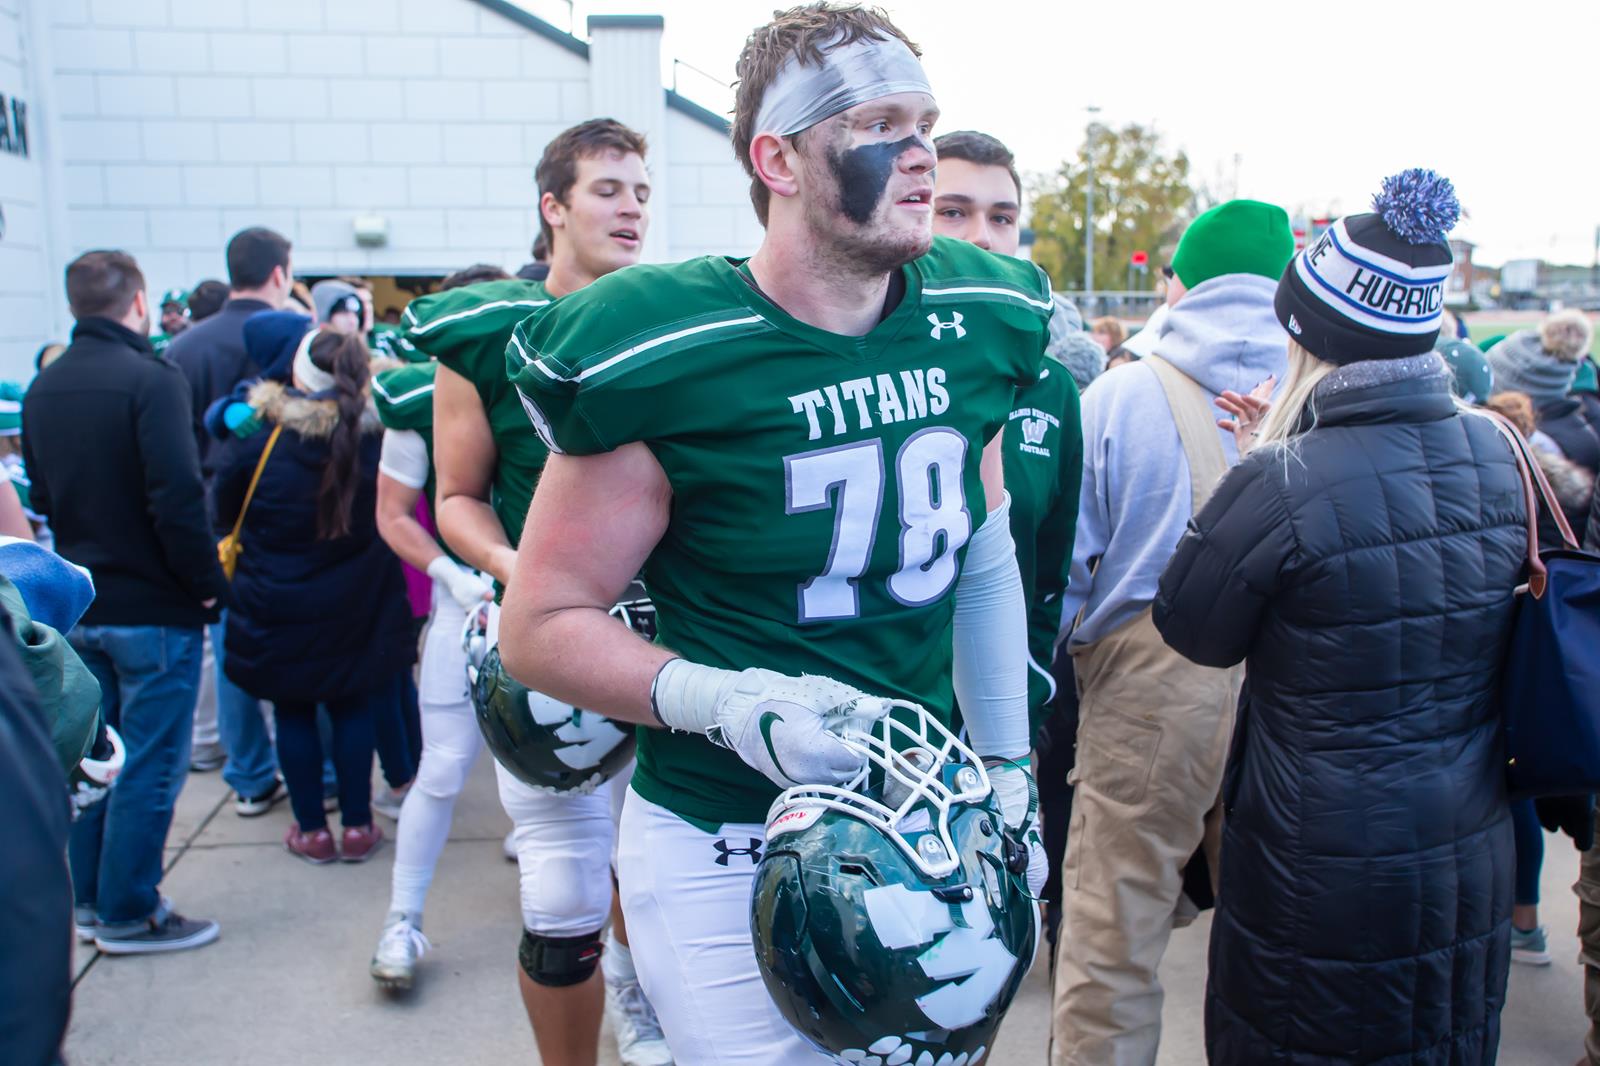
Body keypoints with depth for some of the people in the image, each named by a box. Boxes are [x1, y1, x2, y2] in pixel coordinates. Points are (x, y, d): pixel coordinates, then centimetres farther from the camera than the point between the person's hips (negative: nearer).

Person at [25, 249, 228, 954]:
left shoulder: (43, 388, 8)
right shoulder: (149, 379, -17)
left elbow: (39, 495, 14)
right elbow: (178, 497, -23)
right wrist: (206, 584, -13)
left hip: (76, 604, 8)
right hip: (151, 609, -7)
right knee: (150, 765, 3)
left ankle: (88, 897, 30)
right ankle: (129, 915, 12)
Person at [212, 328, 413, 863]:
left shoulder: (257, 436, -14)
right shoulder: (377, 433, -10)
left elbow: (224, 508, 0)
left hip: (277, 611, -1)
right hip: (355, 611, 2)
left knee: (293, 711, 12)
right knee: (353, 708, 13)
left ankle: (311, 829, 20)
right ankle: (357, 825, 18)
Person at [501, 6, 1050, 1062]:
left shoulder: (977, 322, -2)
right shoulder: (662, 354, -19)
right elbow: (541, 625, -11)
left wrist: (1010, 774, 11)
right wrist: (724, 701, -26)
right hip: (731, 857, -5)